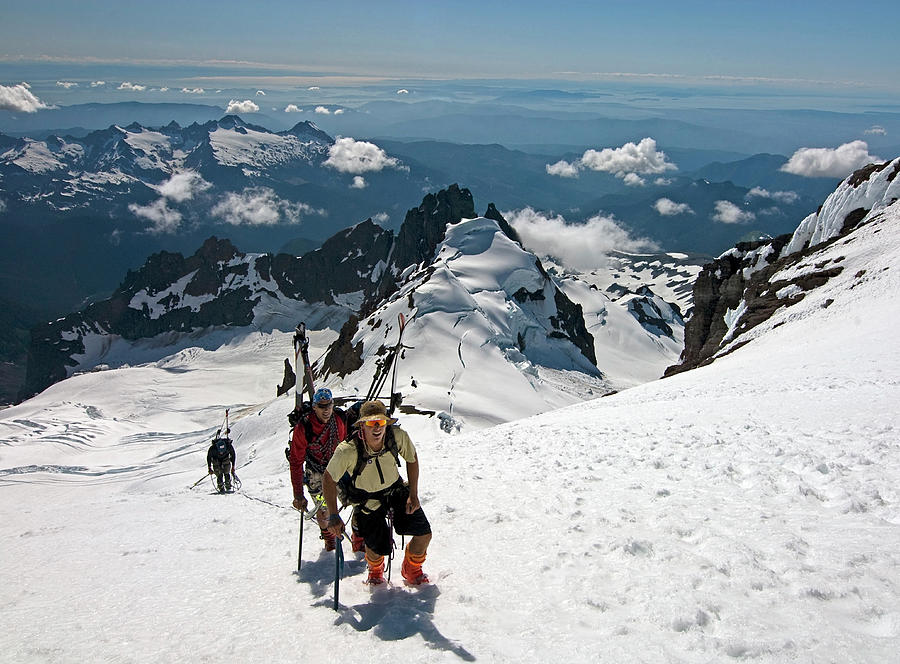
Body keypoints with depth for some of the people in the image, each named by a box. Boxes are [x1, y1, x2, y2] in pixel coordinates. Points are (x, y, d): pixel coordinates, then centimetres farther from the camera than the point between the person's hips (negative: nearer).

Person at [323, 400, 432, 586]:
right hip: (368, 499, -3)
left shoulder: (398, 436, -24)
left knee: (424, 534, -3)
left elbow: (412, 459, -3)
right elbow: (328, 480, -16)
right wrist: (333, 516, -17)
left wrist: (413, 494, -7)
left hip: (396, 489, 3)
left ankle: (411, 570, 31)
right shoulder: (348, 451, -31)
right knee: (378, 548, -7)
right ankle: (375, 570, 35)